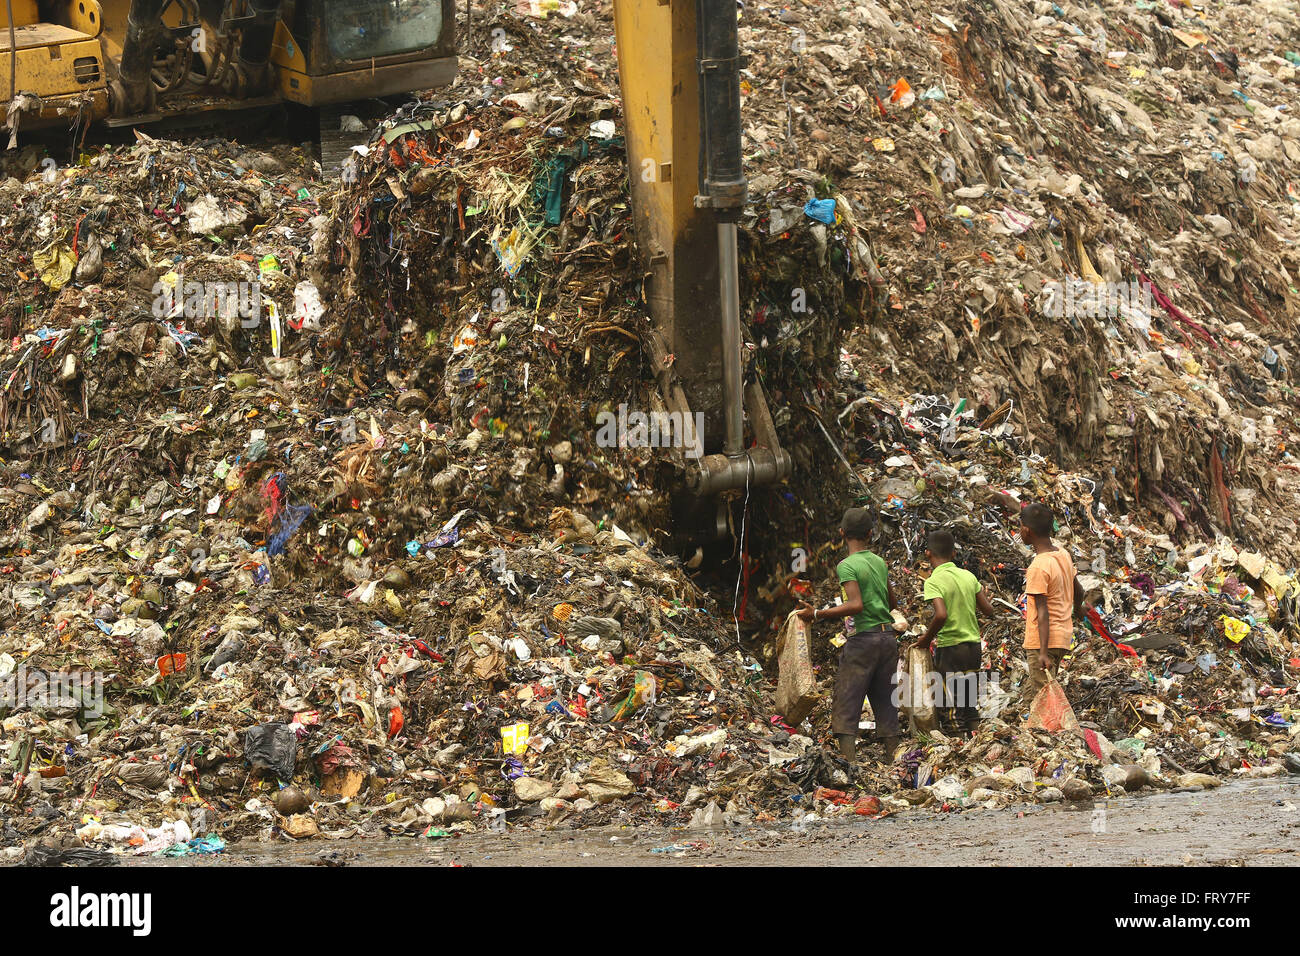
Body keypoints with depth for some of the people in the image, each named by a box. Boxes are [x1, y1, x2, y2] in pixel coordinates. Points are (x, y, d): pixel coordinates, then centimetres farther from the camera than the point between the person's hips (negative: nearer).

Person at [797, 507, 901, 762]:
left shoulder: (846, 566, -8)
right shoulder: (879, 562, 12)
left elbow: (856, 605, -20)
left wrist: (817, 614, -17)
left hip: (864, 638, -7)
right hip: (888, 637, 7)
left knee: (845, 706, -5)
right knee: (885, 706, 11)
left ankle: (849, 760, -16)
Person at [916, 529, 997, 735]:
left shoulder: (934, 582, -14)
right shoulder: (969, 576, 4)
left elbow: (941, 615, -27)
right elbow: (989, 611, 6)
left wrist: (927, 638, -12)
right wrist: (983, 597, 27)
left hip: (950, 648, -6)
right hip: (974, 646, 6)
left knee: (954, 712, 1)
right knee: (972, 708, 14)